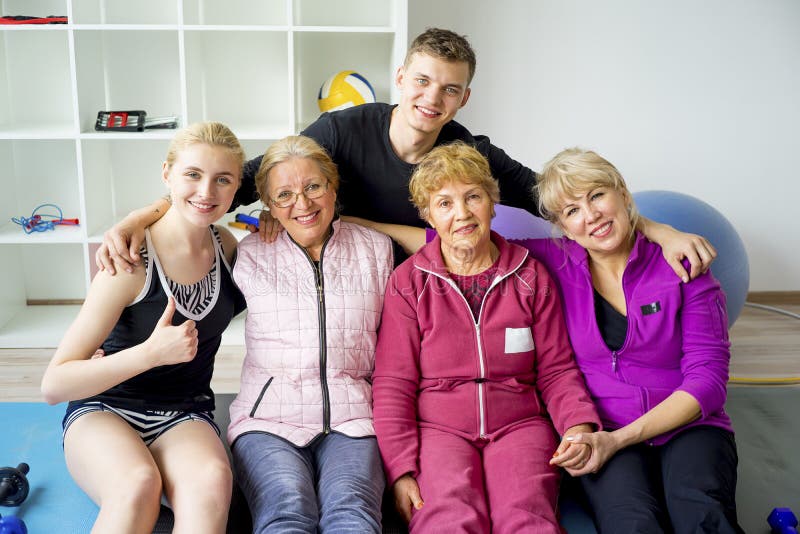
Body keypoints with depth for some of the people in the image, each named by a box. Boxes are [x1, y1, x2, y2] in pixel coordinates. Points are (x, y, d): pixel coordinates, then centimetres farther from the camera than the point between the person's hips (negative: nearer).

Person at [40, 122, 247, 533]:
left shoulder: (225, 245, 1)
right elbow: (53, 385, -17)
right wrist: (152, 352, -30)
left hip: (185, 415, 4)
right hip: (105, 411, -3)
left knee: (212, 481, -33)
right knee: (138, 485, -38)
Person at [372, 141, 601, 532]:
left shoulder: (531, 275, 11)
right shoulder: (408, 282, 6)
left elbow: (557, 369, 13)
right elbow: (392, 385, 2)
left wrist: (579, 425, -6)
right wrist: (401, 469, -8)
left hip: (519, 424, 2)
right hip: (437, 426, -1)